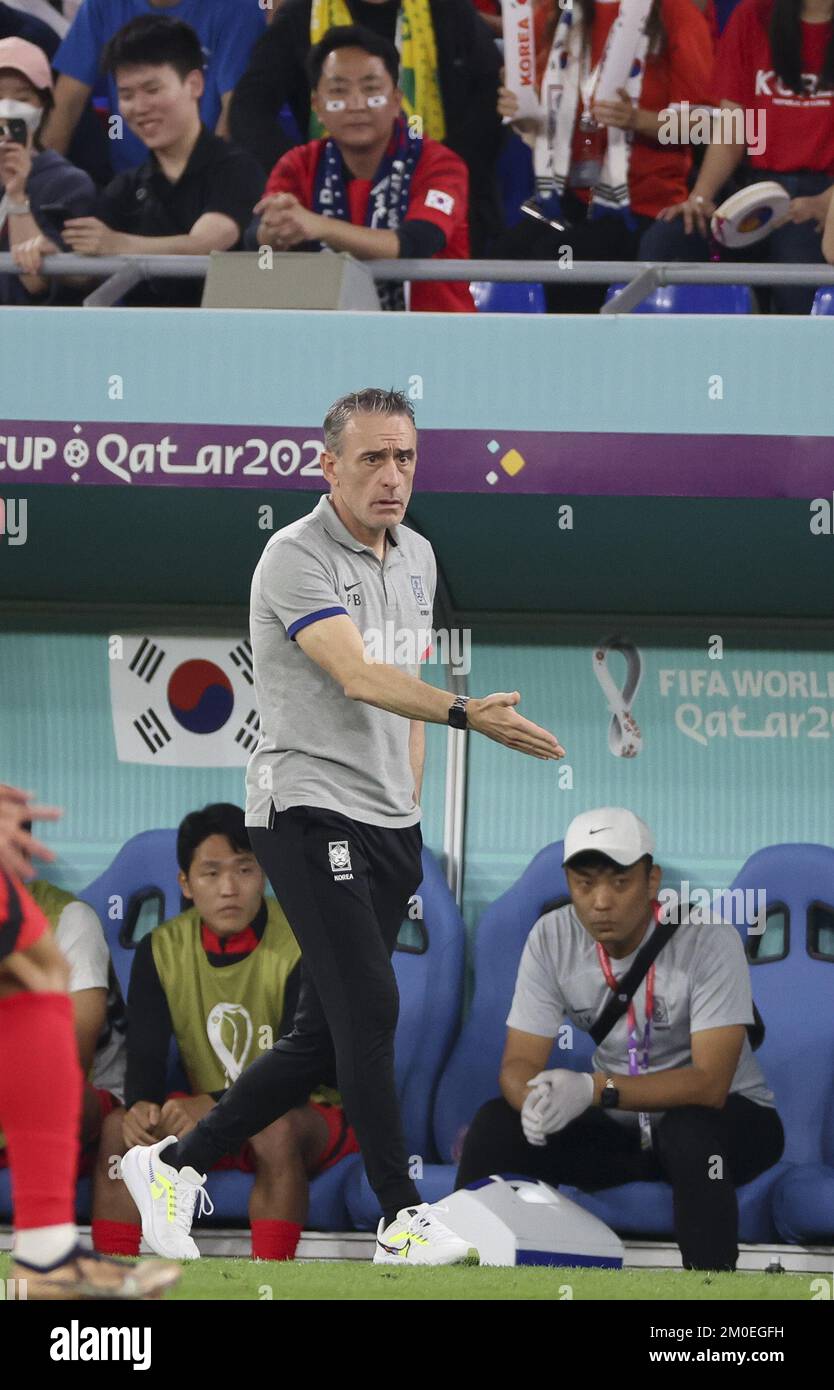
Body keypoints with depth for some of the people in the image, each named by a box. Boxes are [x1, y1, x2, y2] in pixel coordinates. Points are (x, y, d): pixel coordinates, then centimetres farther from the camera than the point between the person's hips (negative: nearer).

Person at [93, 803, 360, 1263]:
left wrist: (216, 1106, -37)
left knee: (275, 1128, -38)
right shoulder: (162, 949, -1)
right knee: (121, 1125, -21)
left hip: (310, 1119, -4)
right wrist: (142, 1106, -32)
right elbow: (146, 1057, -7)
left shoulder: (306, 944, -15)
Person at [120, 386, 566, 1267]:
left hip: (387, 829, 8)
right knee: (370, 1011, -14)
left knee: (323, 1039, 7)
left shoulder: (415, 556, 13)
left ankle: (172, 1167, 18)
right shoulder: (297, 558, -13)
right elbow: (358, 677, -28)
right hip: (307, 816, -8)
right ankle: (402, 1220, -7)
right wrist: (465, 714, -42)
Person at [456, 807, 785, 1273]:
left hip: (727, 1117, -4)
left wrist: (596, 1090, -42)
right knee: (496, 1125, -18)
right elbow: (519, 1063, -9)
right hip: (617, 1129, 4)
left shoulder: (709, 939, -23)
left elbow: (710, 1083, -29)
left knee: (692, 1130, -38)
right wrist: (535, 1101, -35)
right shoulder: (552, 939, -9)